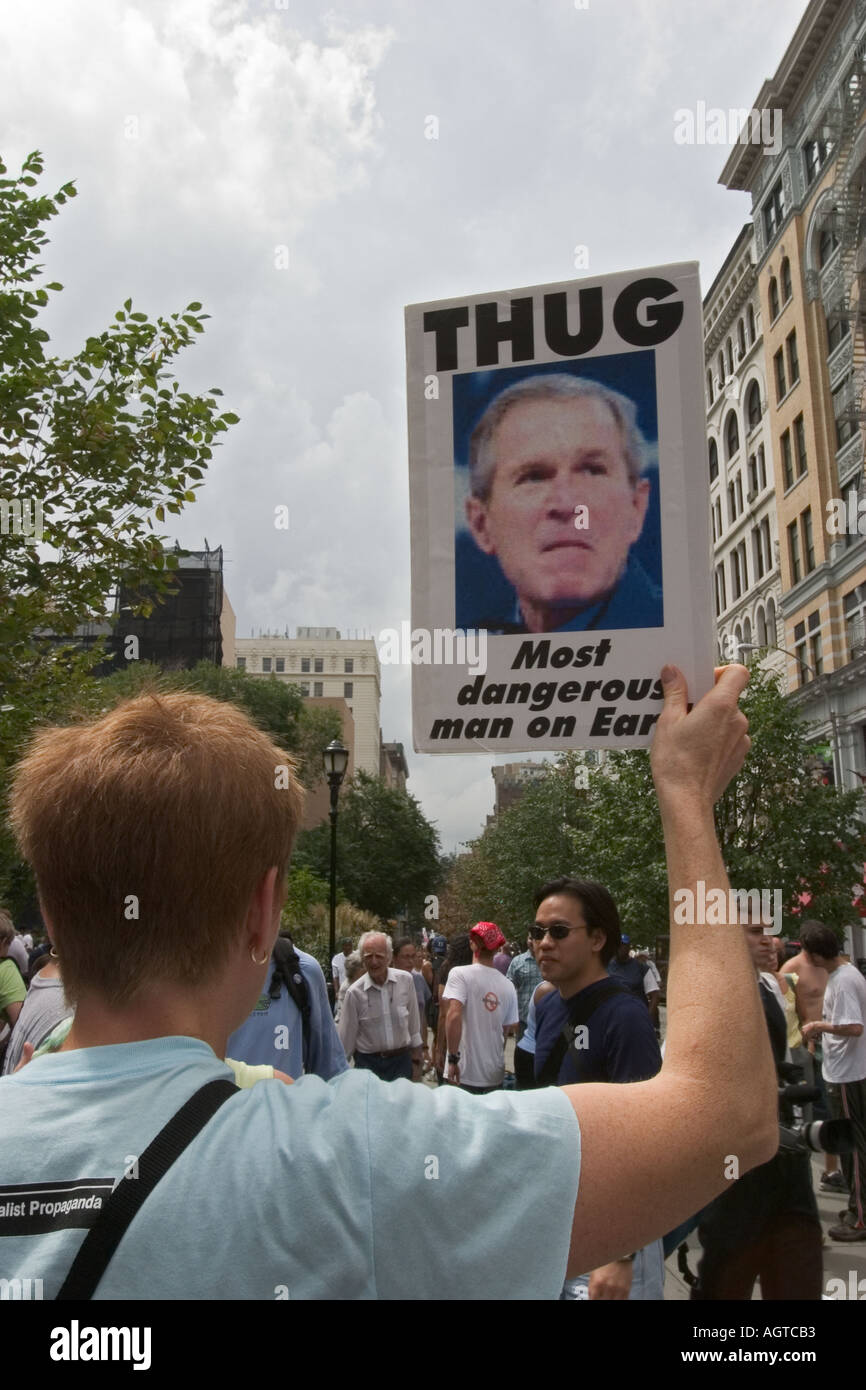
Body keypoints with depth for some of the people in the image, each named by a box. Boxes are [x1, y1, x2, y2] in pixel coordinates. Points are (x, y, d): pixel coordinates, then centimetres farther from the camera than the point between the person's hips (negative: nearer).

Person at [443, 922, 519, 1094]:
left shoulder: (460, 973, -9)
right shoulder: (508, 985, 4)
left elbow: (454, 1015, -21)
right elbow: (511, 1028, 11)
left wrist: (453, 1059, -17)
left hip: (465, 1074, -4)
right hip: (495, 1075, 4)